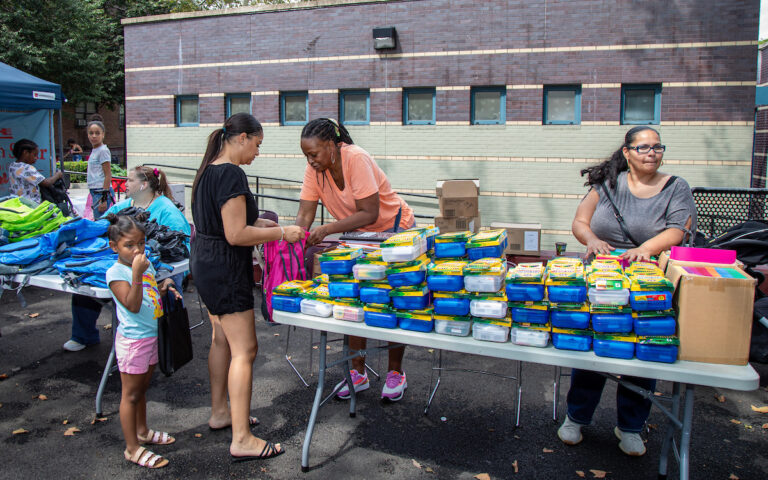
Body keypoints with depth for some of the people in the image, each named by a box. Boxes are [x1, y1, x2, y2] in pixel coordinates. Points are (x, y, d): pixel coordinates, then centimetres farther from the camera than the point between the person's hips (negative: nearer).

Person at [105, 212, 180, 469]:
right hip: (132, 340, -7)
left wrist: (164, 287, -2)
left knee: (141, 389, 23)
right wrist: (136, 274, -32)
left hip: (150, 336, 8)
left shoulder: (146, 264, 6)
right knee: (131, 394, 4)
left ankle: (142, 431, 39)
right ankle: (132, 448, 14)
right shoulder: (116, 273, -17)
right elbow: (133, 305, -27)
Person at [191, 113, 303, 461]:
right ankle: (241, 440, 0)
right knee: (244, 349, -6)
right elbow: (236, 235, -24)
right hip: (225, 269, -11)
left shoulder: (208, 169, 11)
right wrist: (281, 233, -16)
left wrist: (259, 222, 12)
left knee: (222, 339, 20)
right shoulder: (232, 174, -20)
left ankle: (220, 412, 35)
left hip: (204, 263, 11)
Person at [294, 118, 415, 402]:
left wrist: (327, 229, -38)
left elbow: (369, 214, -31)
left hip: (393, 230, -6)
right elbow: (305, 214, -10)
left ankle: (395, 373, 15)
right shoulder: (314, 169, -9)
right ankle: (358, 373, 16)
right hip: (358, 236, 6)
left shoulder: (356, 159, -29)